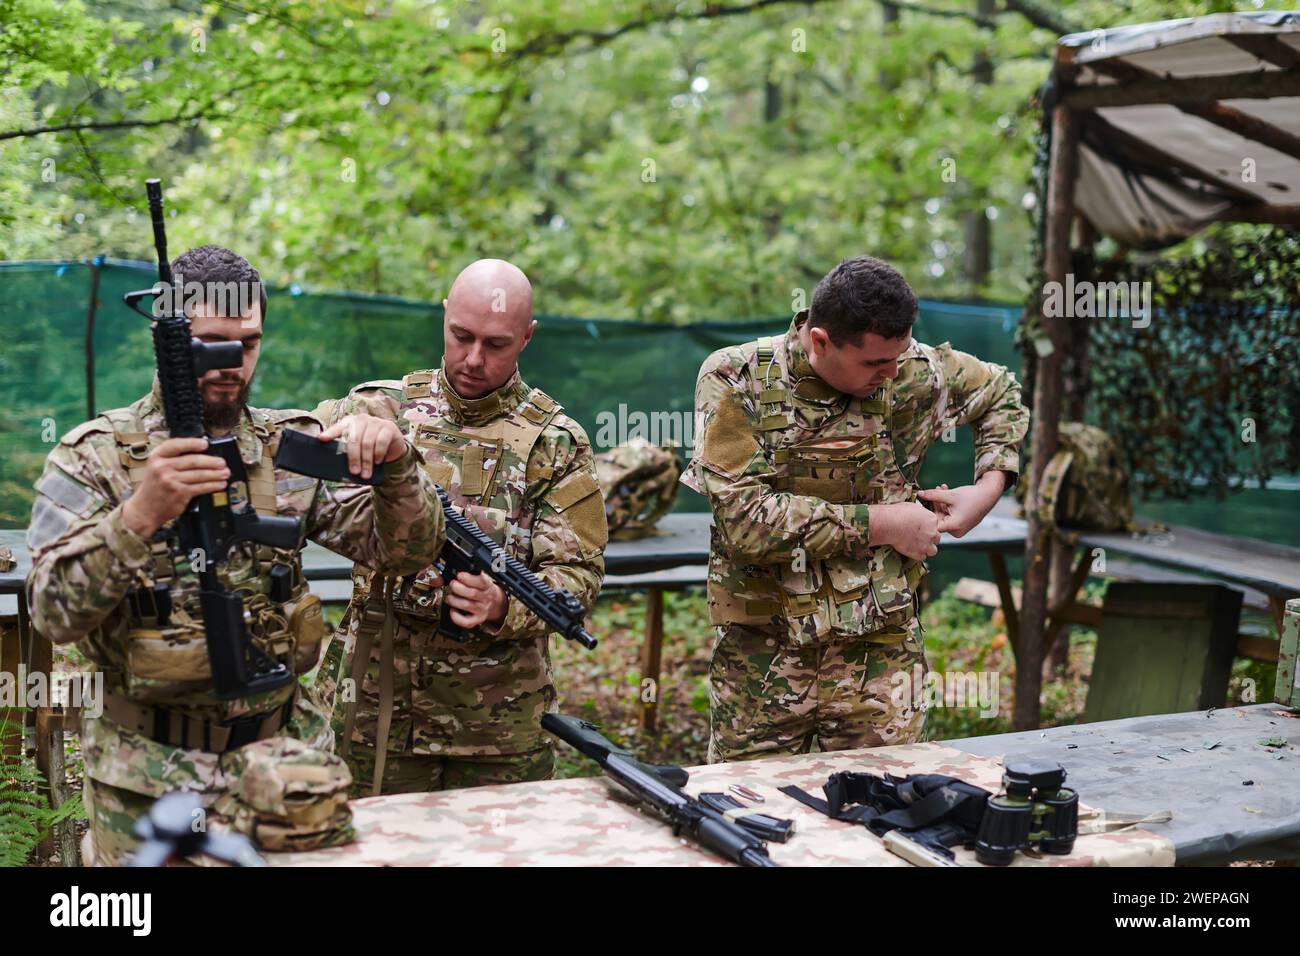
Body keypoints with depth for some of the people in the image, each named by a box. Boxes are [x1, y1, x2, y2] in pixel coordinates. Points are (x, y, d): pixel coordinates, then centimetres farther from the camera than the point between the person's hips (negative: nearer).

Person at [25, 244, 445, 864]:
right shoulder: (93, 455, -6)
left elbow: (405, 551, -2)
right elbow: (55, 615, -17)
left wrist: (395, 462, -22)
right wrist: (140, 514, -33)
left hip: (285, 759, 3)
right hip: (149, 779, -2)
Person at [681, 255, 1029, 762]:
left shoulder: (914, 371, -2)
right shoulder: (735, 380, -12)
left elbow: (1001, 393, 19)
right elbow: (744, 518, -21)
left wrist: (989, 487, 3)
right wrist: (880, 524, -16)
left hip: (881, 661, 2)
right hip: (761, 660, -1)